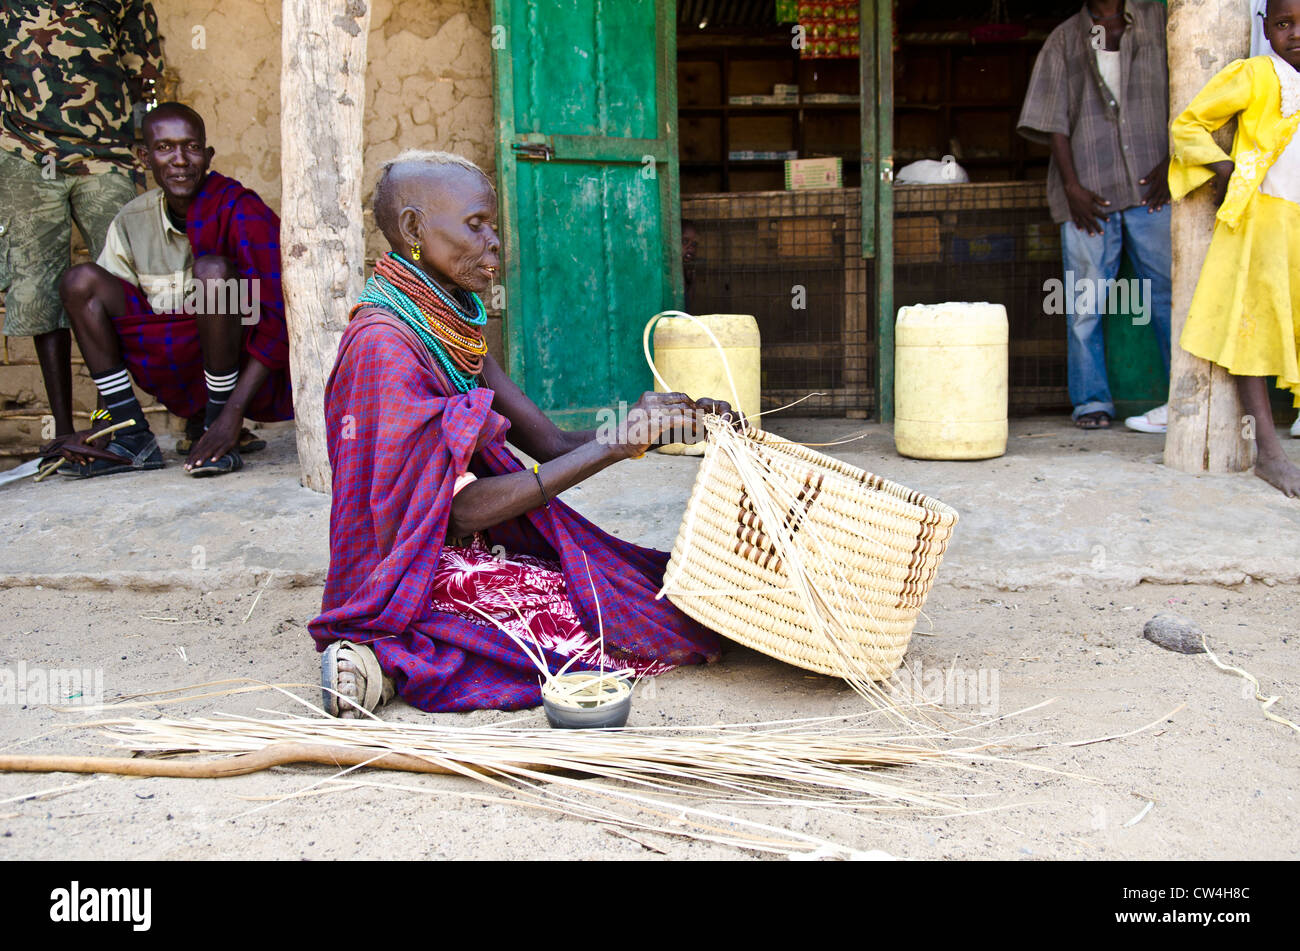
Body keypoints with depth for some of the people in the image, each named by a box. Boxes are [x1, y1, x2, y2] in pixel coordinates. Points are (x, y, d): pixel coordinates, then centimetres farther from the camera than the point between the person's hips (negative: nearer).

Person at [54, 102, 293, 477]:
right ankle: (133, 439, -8)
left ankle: (220, 433, -20)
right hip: (184, 383, 6)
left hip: (248, 371, -6)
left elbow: (277, 321, -21)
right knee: (81, 281, -5)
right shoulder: (132, 222, 3)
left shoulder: (242, 212, -15)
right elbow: (111, 314, 7)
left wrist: (232, 414, -27)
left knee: (212, 269, -30)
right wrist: (105, 422, -2)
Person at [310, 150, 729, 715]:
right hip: (415, 580, -9)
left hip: (466, 556, 9)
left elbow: (552, 445, 6)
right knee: (665, 630, -12)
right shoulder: (384, 345, -19)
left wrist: (652, 428, -10)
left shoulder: (452, 332, 10)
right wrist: (612, 445, -21)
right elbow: (460, 509, -22)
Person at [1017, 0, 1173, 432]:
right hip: (1089, 191, 0)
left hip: (1152, 185, 0)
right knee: (1085, 300, 0)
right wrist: (1073, 187, -6)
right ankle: (1092, 400, 9)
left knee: (1168, 291, -3)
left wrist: (1172, 162, -3)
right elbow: (1054, 120, 4)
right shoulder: (1065, 39, 12)